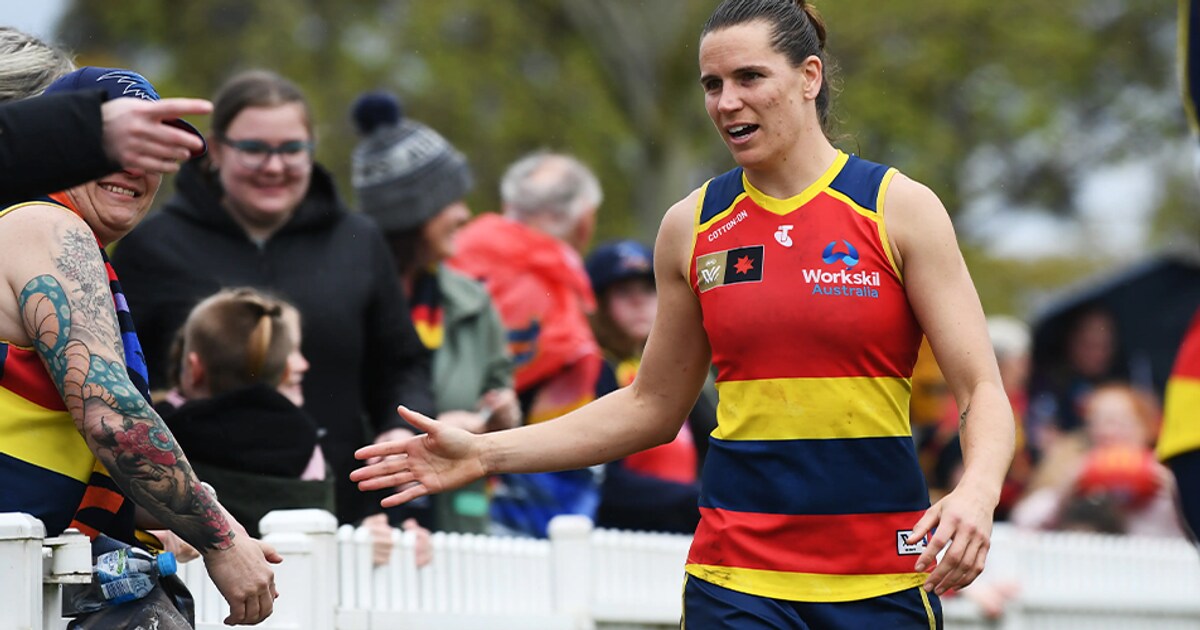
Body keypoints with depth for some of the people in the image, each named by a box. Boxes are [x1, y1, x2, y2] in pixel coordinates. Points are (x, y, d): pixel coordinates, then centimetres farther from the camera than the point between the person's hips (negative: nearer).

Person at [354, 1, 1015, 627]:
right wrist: (484, 454, 9)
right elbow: (651, 408, 16)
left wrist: (977, 492, -25)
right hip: (737, 576, 2)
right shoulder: (691, 226, 7)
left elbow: (982, 391, -5)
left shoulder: (899, 207, -3)